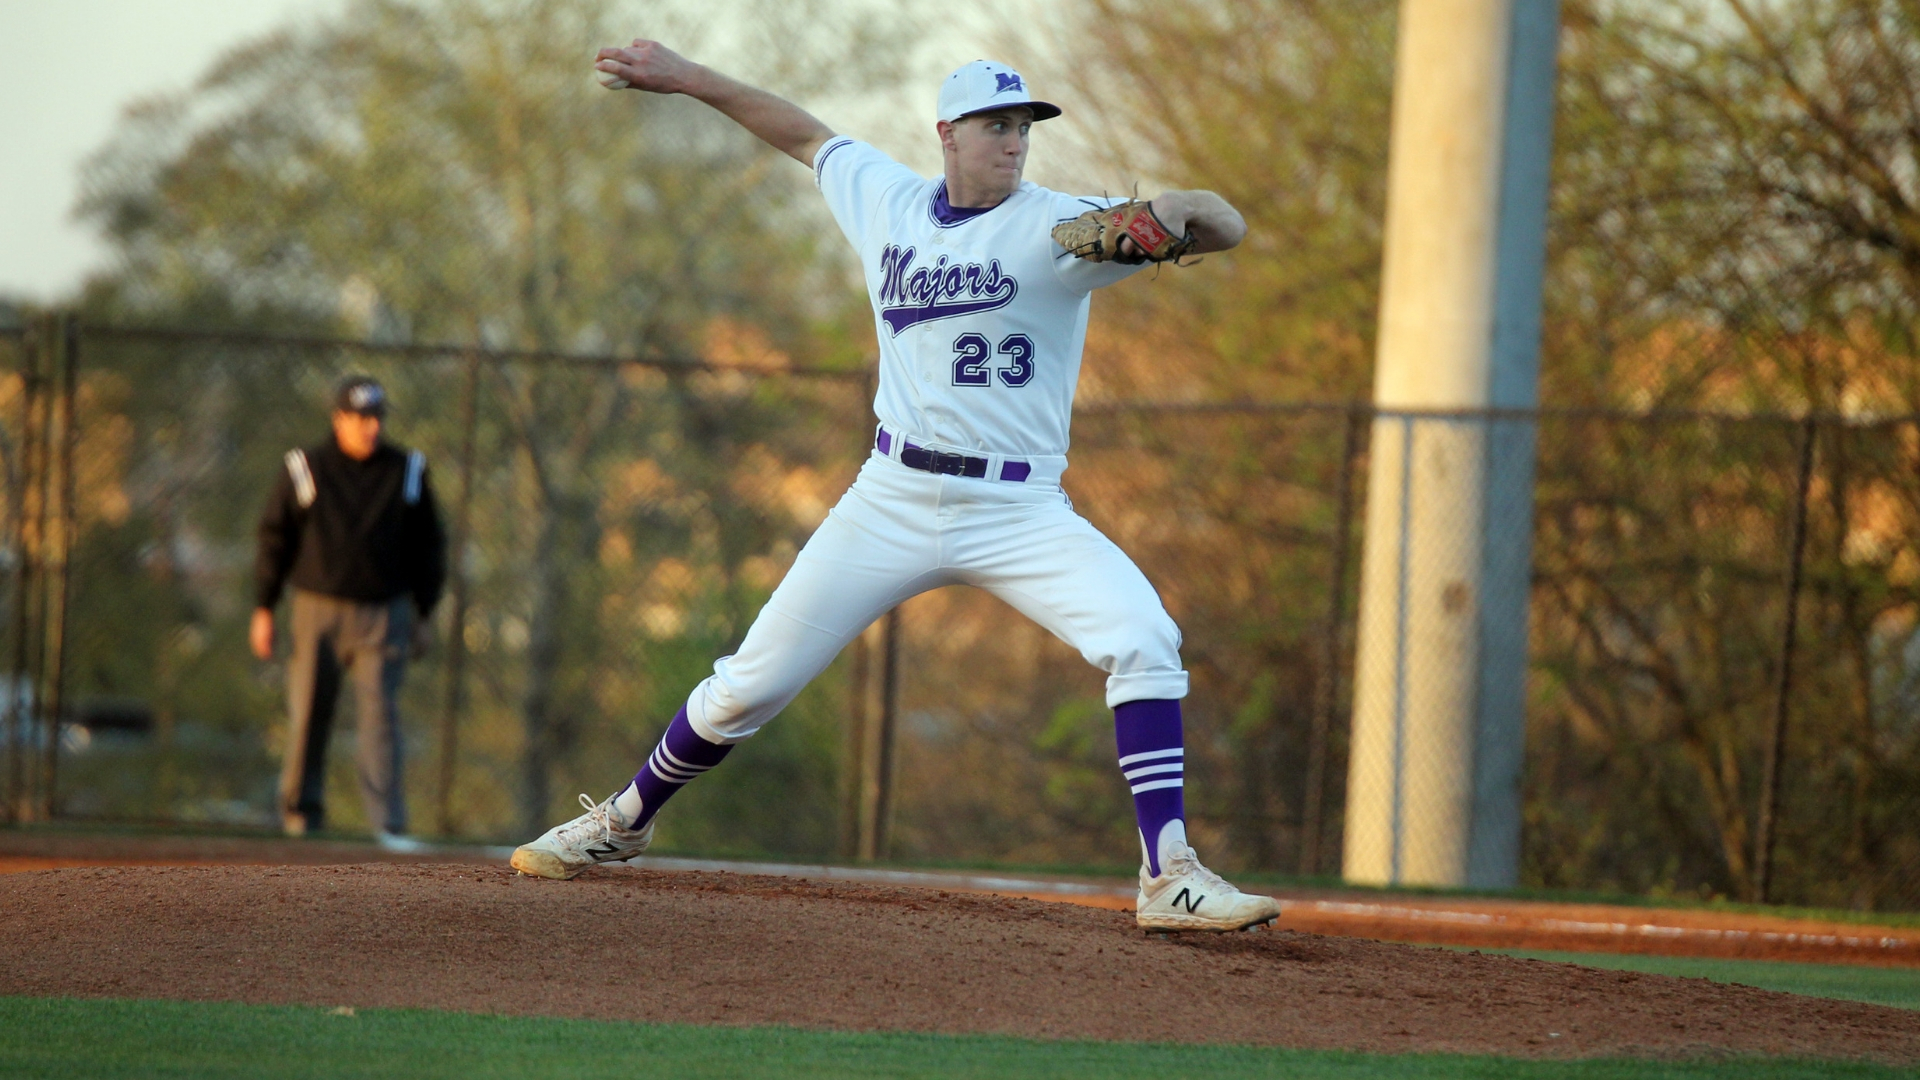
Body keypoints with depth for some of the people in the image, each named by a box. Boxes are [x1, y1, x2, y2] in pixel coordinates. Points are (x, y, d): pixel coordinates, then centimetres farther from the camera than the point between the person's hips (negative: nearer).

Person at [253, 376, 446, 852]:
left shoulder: (408, 471, 5)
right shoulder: (306, 469, 1)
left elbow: (428, 545, 12)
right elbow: (274, 539, 4)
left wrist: (423, 613, 8)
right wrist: (263, 610, 1)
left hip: (383, 614, 0)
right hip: (318, 611, 0)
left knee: (380, 715, -8)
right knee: (307, 714, 3)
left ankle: (388, 825, -13)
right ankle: (301, 810, 20)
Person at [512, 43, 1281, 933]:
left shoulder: (1057, 227, -10)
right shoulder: (884, 200, 5)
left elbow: (1227, 227, -20)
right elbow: (807, 137, 25)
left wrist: (1173, 217, -43)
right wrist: (687, 79, 28)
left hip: (1020, 512, -3)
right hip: (893, 503, 3)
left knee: (1143, 640, -27)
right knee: (751, 683, 4)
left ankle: (1167, 876, -25)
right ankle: (625, 819, 28)